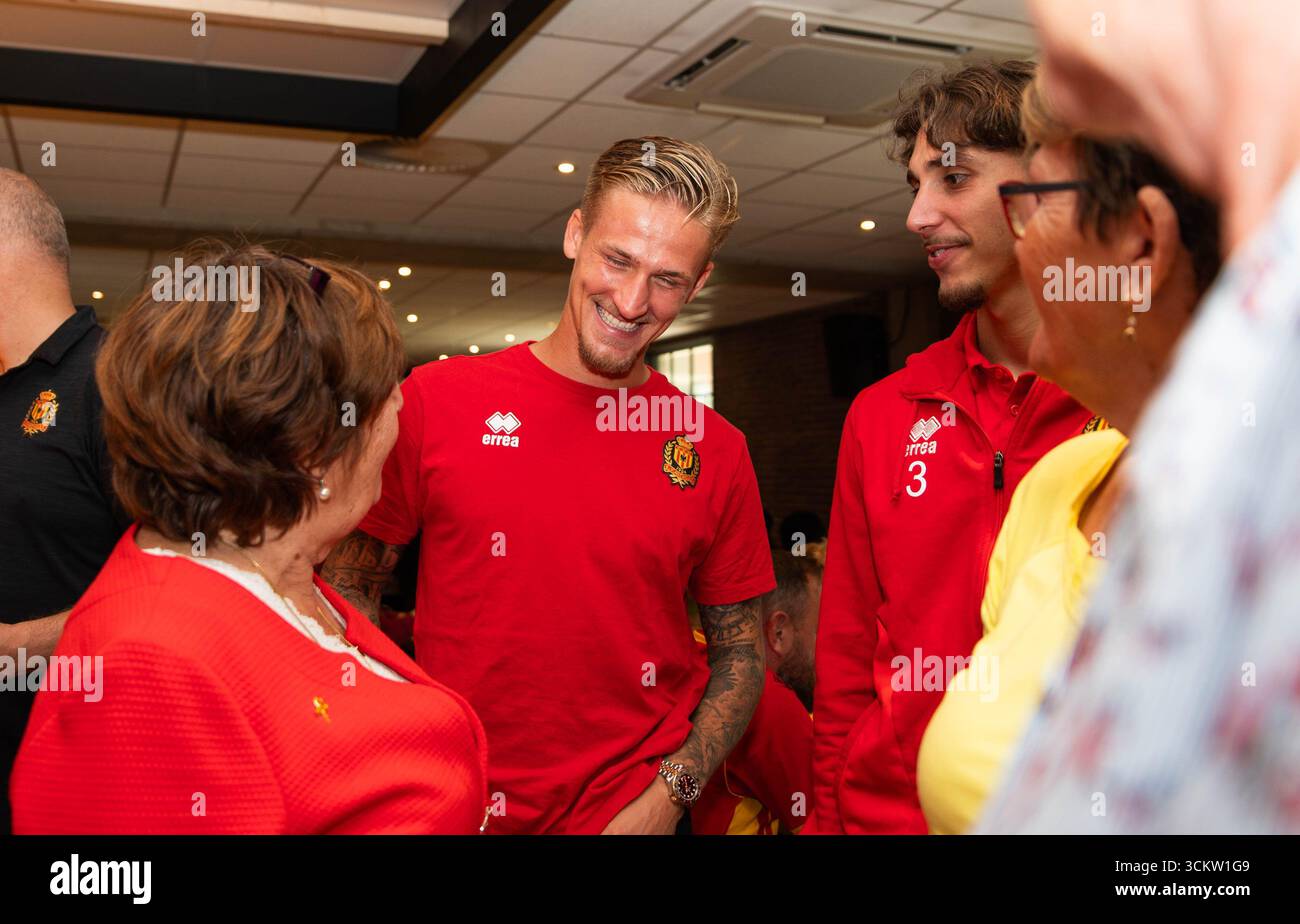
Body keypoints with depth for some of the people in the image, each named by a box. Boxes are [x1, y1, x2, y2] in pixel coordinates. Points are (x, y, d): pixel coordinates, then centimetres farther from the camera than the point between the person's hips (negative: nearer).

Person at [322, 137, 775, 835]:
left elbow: (741, 652, 3)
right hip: (448, 808, 0)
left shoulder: (714, 451, -5)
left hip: (635, 810, 0)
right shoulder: (434, 403, -8)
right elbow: (347, 591, -1)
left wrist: (668, 793, -9)